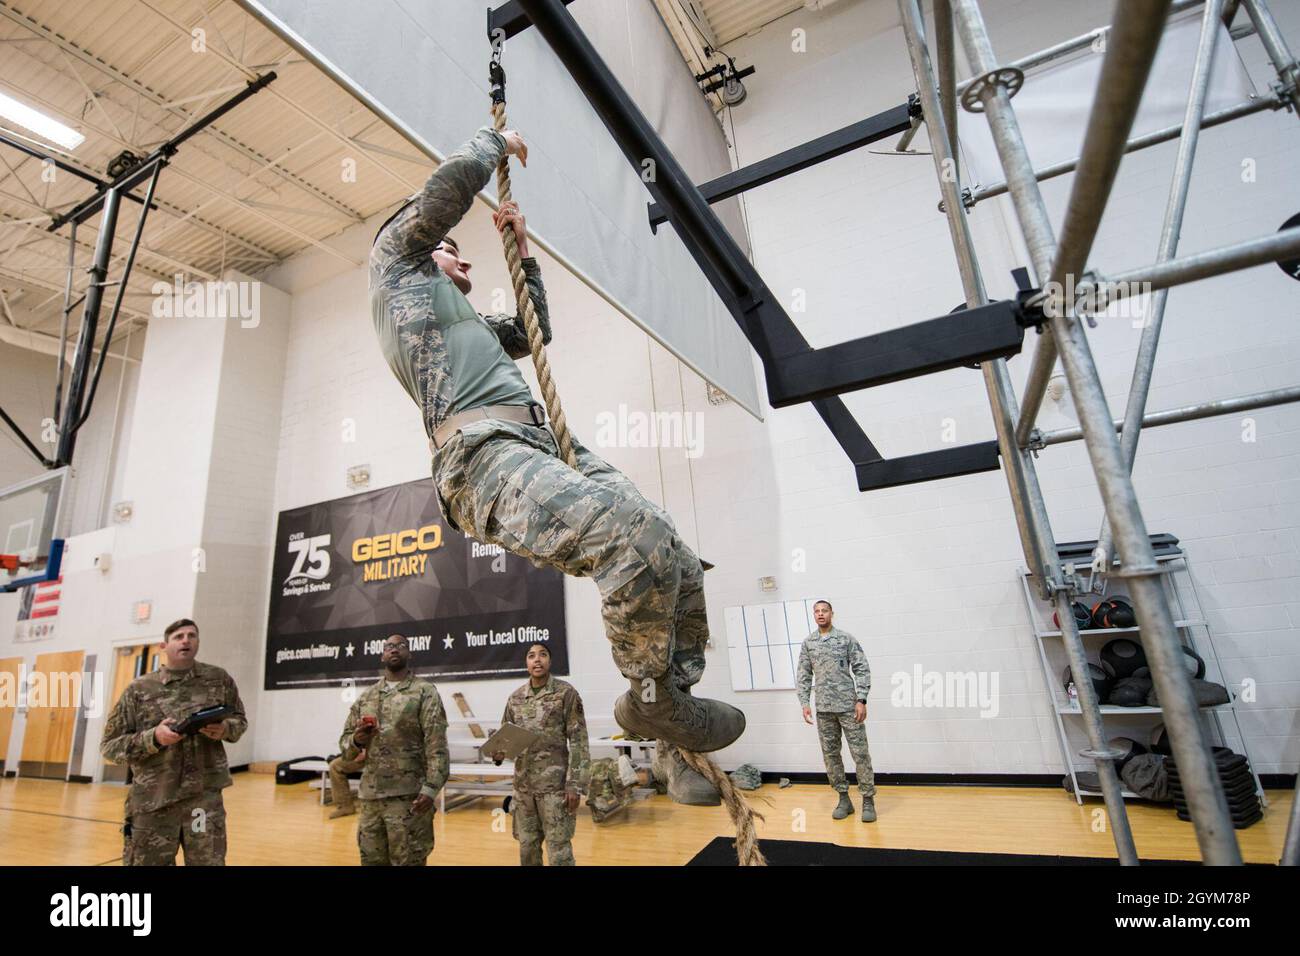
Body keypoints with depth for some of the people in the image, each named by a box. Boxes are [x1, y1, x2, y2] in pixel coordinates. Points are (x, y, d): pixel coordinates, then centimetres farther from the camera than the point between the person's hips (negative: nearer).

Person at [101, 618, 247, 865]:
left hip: (205, 794, 0)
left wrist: (224, 729, -9)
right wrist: (154, 738, -16)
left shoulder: (219, 679, 3)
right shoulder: (139, 690, -1)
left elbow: (239, 719, 13)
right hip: (152, 800, 0)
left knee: (209, 861, 2)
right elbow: (109, 746, 1)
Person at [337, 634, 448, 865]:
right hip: (370, 797, 5)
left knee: (408, 861, 3)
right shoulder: (365, 697, 12)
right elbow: (344, 743, 15)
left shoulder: (425, 692, -5)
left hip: (408, 797, -5)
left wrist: (430, 788, -20)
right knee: (371, 859, 15)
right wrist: (357, 740, -8)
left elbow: (436, 746, -11)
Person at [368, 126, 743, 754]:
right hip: (483, 454, -9)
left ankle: (671, 695, 8)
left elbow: (532, 333, 45)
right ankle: (652, 700, -10)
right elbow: (450, 187, 8)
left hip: (546, 445, 9)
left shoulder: (468, 320, 41)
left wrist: (521, 248, 43)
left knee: (674, 561, -7)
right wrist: (495, 142, 27)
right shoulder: (394, 261, 20)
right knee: (639, 538, -32)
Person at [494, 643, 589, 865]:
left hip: (555, 783, -5)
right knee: (527, 847, 15)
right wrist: (498, 752, -8)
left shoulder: (566, 693, -8)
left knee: (559, 848, 2)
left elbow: (578, 741, -9)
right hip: (523, 783, 5)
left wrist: (575, 784, -14)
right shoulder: (515, 698, 6)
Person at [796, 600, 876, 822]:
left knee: (860, 753, 1)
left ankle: (868, 800, 13)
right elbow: (804, 676, 8)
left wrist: (861, 700, -12)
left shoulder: (847, 638, -3)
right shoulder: (808, 643, 6)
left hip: (848, 706, -3)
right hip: (823, 709, 3)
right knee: (830, 754, 9)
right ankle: (843, 799, 22)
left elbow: (862, 670, -5)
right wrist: (804, 703, 0)